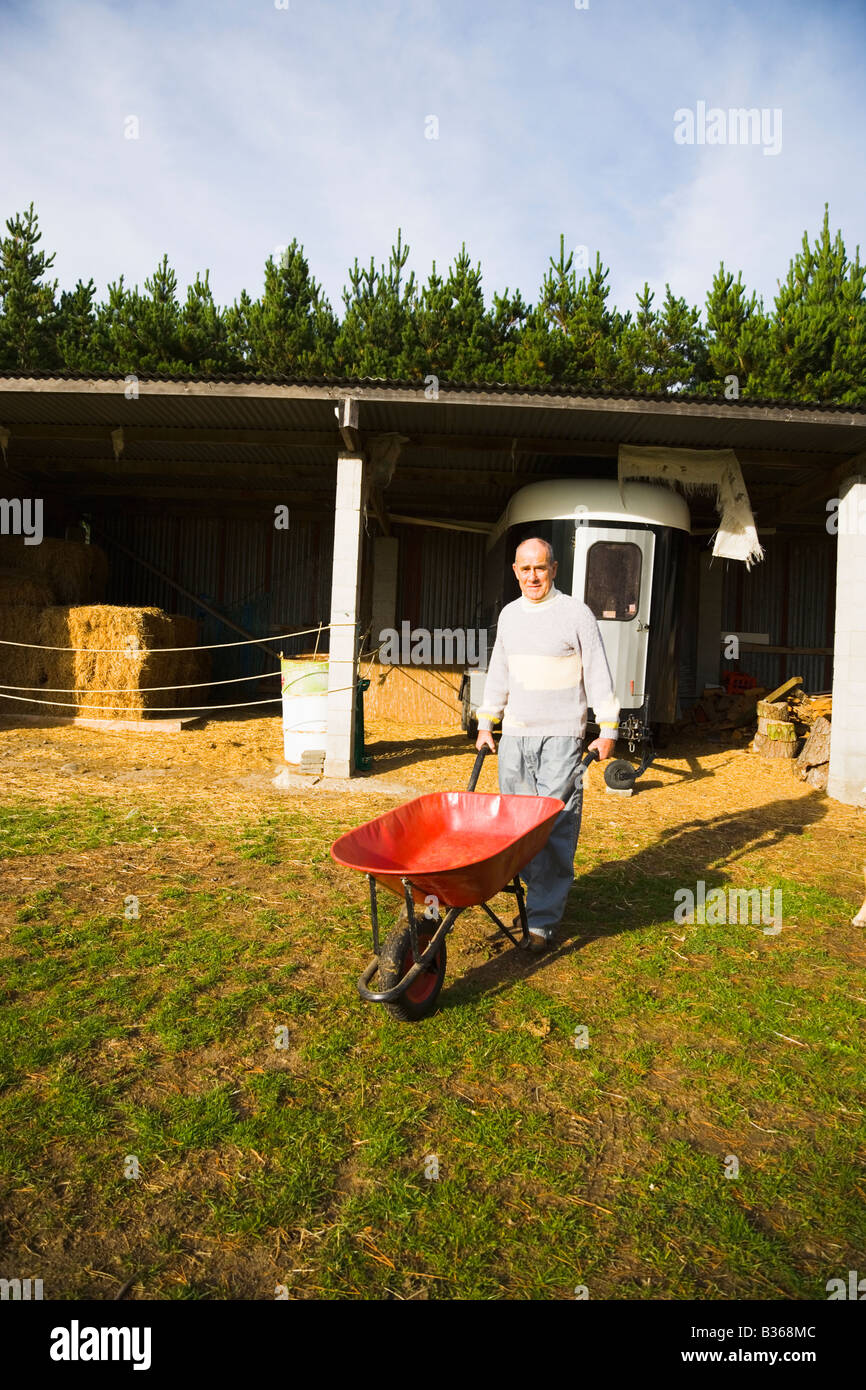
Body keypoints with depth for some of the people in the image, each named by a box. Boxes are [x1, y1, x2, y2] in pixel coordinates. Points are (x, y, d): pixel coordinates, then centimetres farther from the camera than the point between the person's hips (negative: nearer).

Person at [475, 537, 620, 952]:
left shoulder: (576, 613, -3)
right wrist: (486, 723, 19)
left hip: (560, 736, -5)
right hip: (514, 735, 5)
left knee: (554, 828, -7)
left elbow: (597, 674, -2)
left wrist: (608, 728, -6)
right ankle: (537, 891, 25)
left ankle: (544, 920, -1)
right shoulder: (509, 615, 12)